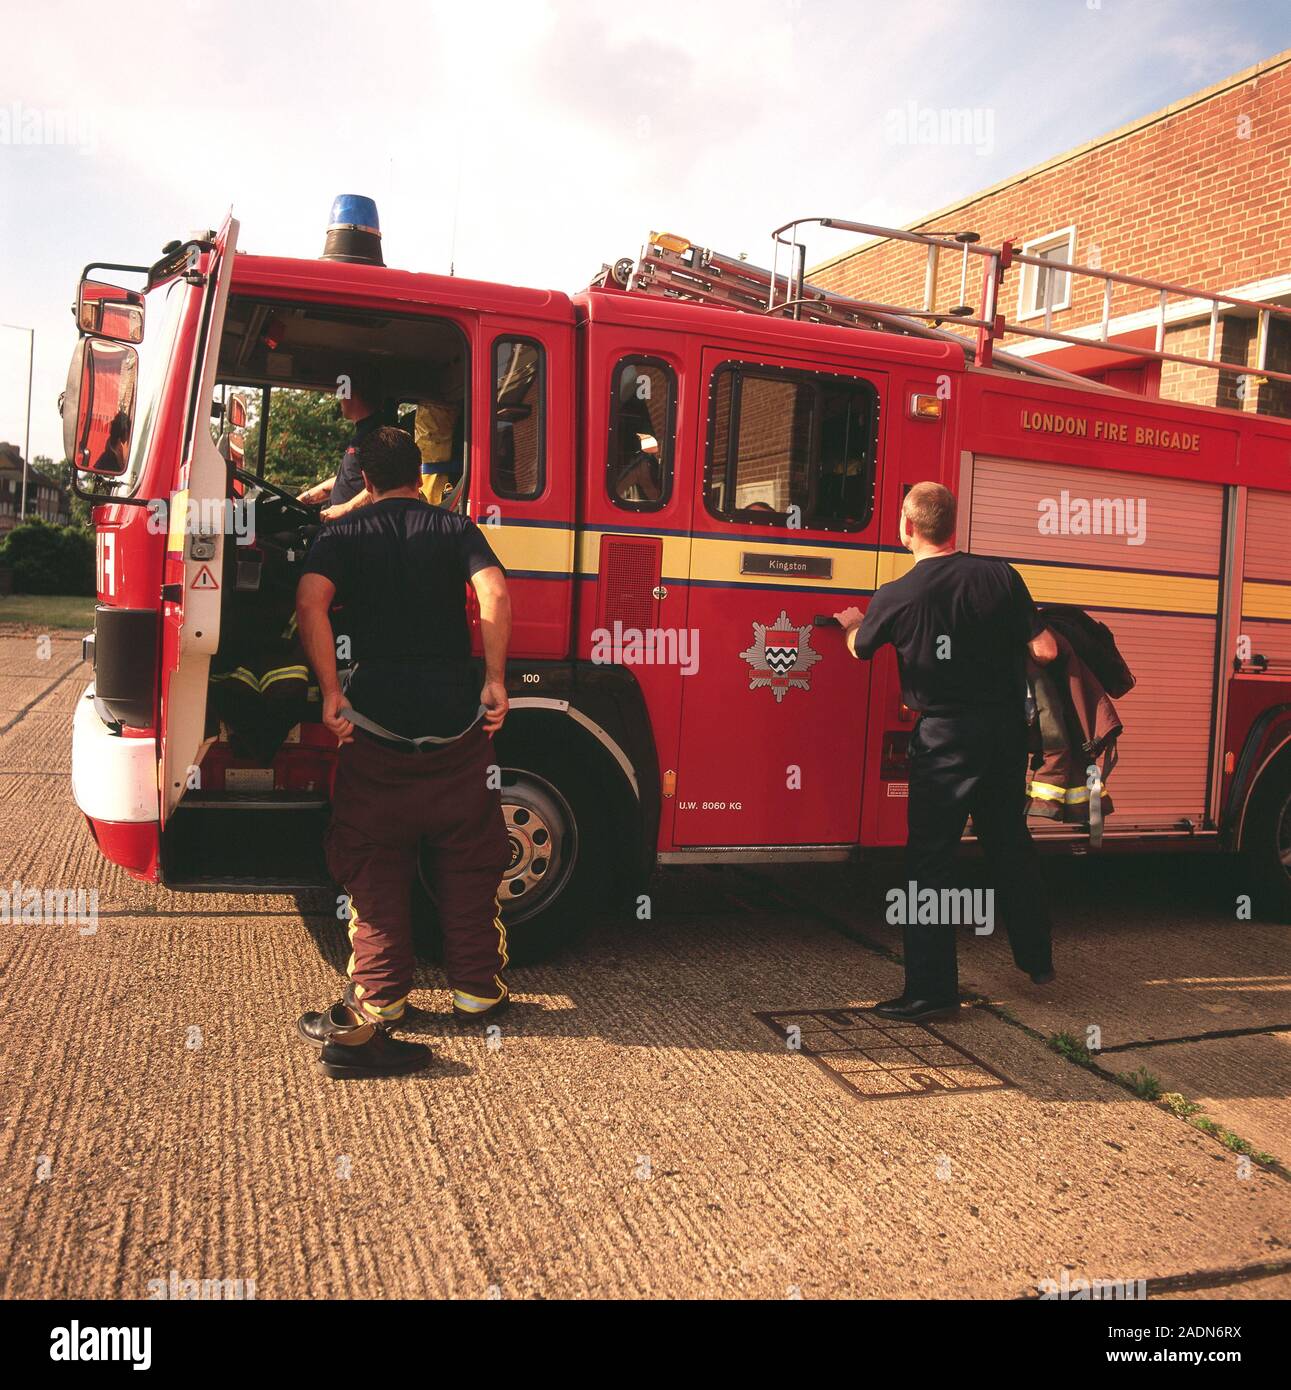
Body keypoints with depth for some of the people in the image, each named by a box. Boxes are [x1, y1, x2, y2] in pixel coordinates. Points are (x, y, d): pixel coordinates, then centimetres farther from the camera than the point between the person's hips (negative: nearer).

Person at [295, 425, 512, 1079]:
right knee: (467, 859, 13)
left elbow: (311, 598, -12)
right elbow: (494, 593, -10)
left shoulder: (344, 534, 8)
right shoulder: (455, 528, 8)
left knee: (375, 862, 10)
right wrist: (495, 680, -7)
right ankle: (476, 988, 20)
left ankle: (379, 997, 12)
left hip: (376, 714, 0)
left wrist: (331, 692, -10)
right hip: (456, 713, 1)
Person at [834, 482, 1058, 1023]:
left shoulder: (894, 597, -10)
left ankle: (931, 989, 6)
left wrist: (852, 623, 34)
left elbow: (860, 649, 10)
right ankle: (1036, 958, 34)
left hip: (943, 740, -3)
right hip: (1005, 732, 4)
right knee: (1011, 845, 21)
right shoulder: (999, 575, -7)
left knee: (929, 860, 4)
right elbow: (1045, 650, -5)